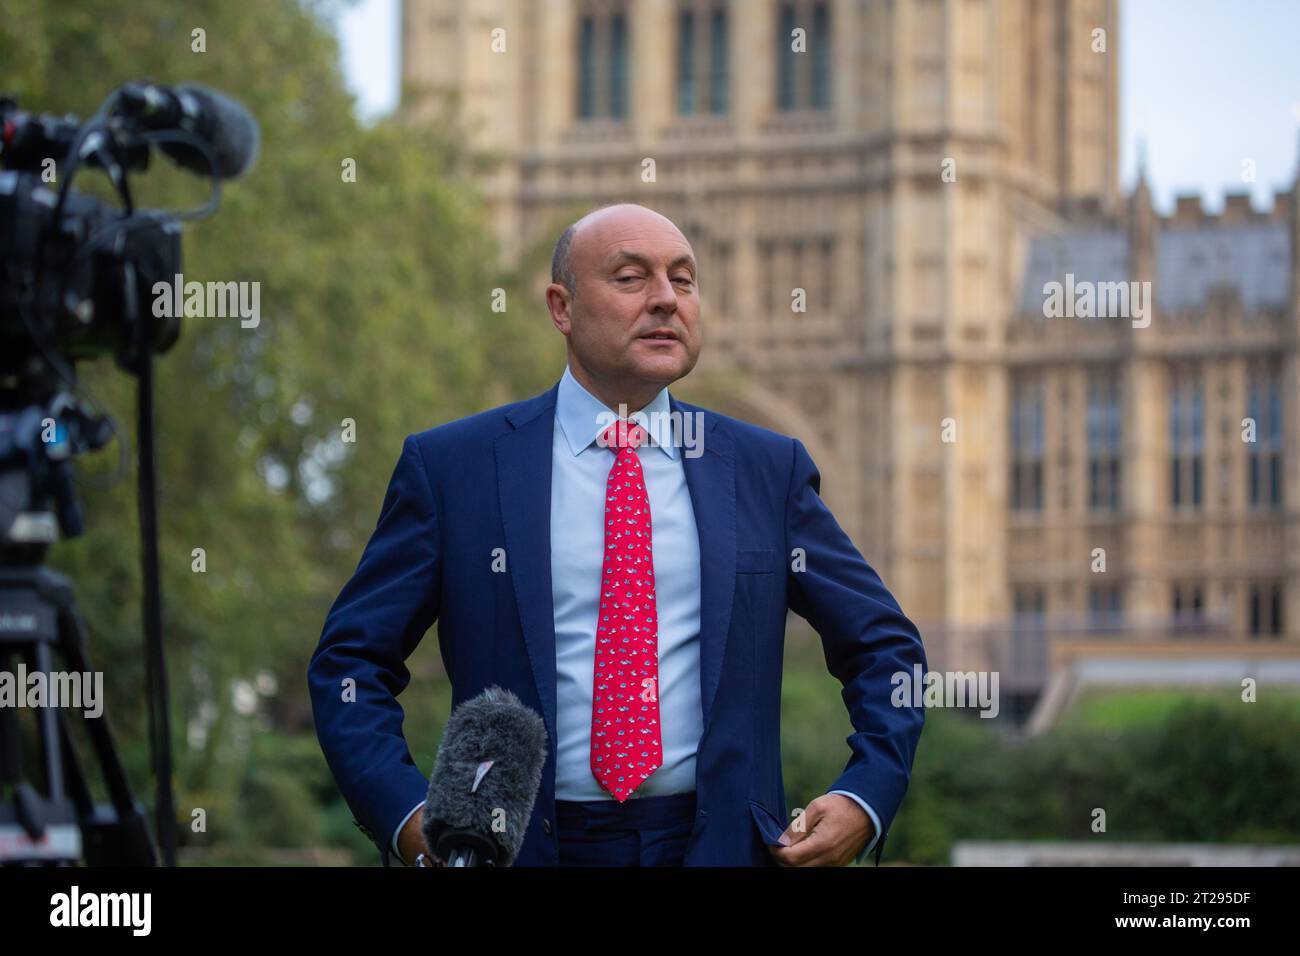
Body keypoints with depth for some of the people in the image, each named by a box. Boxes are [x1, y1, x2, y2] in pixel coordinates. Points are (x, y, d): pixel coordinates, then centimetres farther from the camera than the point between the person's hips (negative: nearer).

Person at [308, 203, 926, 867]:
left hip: (716, 844, 1)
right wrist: (408, 818, -13)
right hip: (522, 847, -1)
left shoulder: (767, 469, 6)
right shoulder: (450, 465, 0)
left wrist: (864, 800, -4)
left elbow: (884, 648, 12)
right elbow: (351, 661, 2)